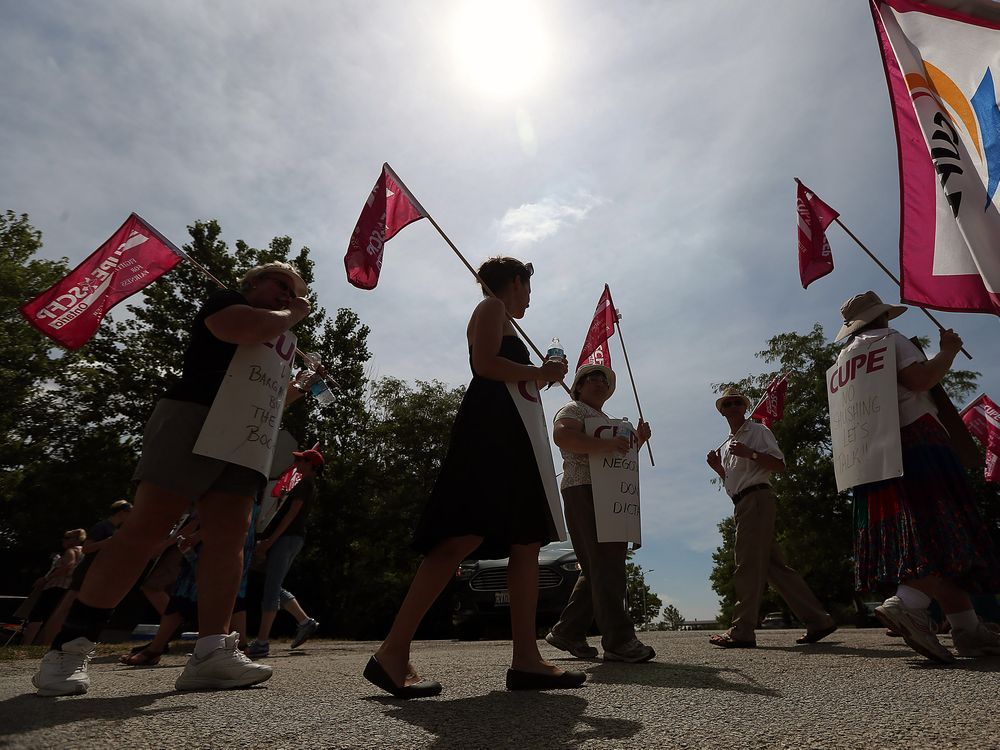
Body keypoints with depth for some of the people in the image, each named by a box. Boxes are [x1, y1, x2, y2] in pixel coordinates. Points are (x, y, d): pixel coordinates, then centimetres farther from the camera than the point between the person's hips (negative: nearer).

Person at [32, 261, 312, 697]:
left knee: (229, 537, -8)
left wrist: (302, 386, 14)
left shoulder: (275, 344, 28)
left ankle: (211, 652, -13)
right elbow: (248, 328, -17)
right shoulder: (225, 301, 7)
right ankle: (70, 645, -2)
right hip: (192, 420, -7)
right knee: (146, 528, -12)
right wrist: (291, 316, -1)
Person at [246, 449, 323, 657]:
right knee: (274, 588, 12)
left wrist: (271, 539, -17)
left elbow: (292, 513, -15)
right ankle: (305, 622, 14)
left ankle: (262, 642, -8)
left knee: (271, 589, -10)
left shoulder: (305, 483, -6)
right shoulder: (308, 485, 24)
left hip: (287, 538, -10)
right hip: (290, 539, 10)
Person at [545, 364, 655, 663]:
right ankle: (619, 641, -13)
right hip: (584, 491, -9)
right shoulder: (573, 409, 2)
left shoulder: (606, 420, 30)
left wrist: (637, 440, 13)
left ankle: (567, 632, 17)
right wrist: (605, 444, -29)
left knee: (599, 569, 8)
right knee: (605, 565, -14)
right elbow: (561, 436, -20)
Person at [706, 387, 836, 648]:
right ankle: (818, 621, 15)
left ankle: (742, 631, -8)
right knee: (775, 566, 9)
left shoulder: (758, 431, 3)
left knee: (748, 565, -10)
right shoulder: (727, 445, 24)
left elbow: (779, 464, -6)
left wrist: (750, 453, -18)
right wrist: (717, 467, 8)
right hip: (742, 504, 9)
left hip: (757, 499, -9)